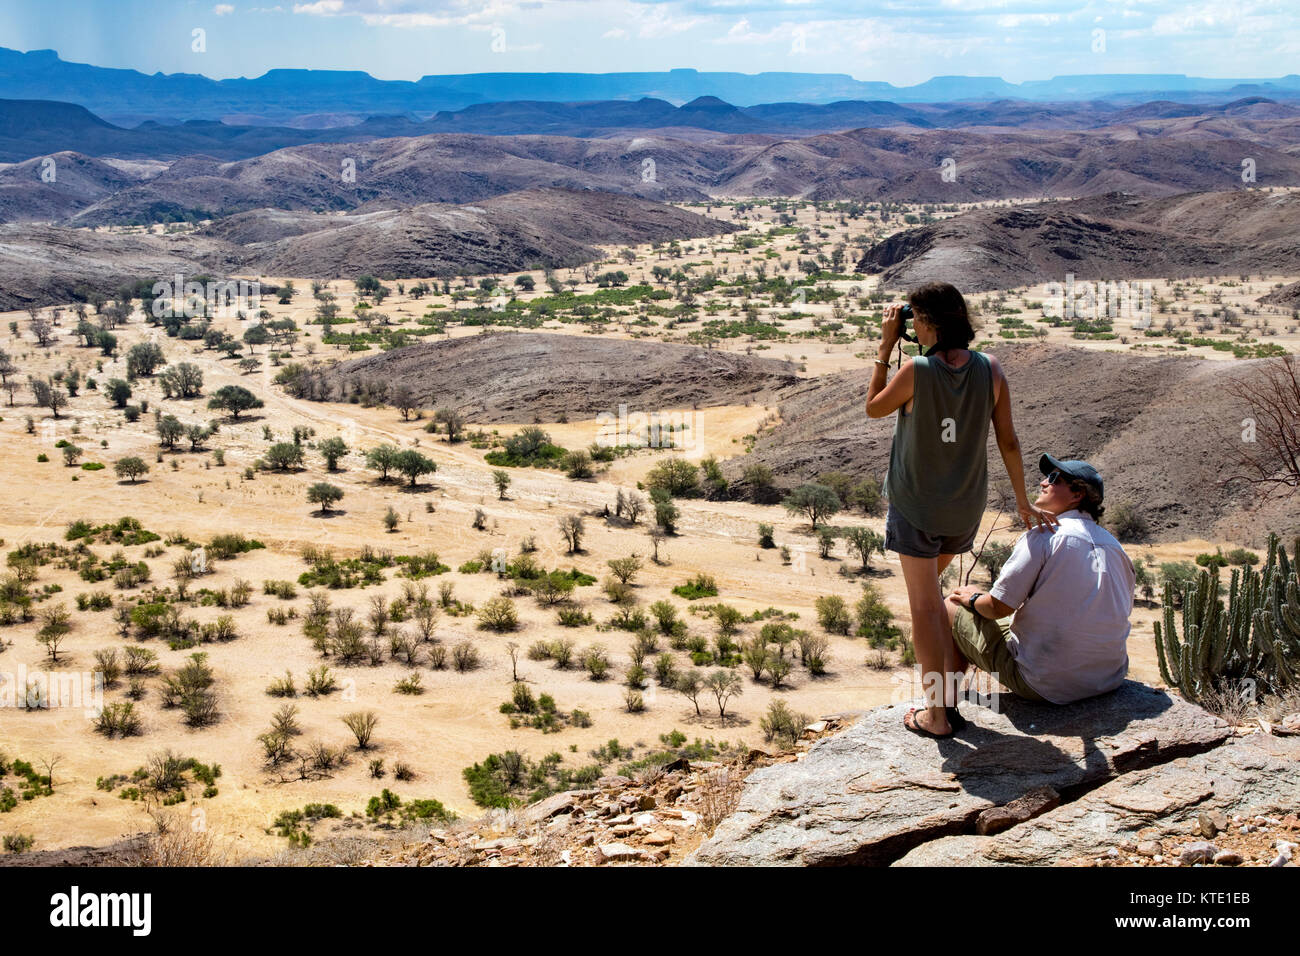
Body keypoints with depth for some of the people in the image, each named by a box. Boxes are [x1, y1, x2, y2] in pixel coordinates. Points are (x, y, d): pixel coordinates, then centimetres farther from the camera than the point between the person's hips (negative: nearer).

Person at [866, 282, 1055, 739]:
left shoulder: (917, 371, -19)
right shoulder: (990, 370, -7)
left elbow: (873, 408, -1)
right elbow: (1008, 441, 0)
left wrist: (885, 347, 0)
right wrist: (1023, 501, 11)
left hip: (916, 505, -5)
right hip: (966, 508, 5)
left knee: (925, 606, 4)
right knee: (928, 591, 25)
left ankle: (936, 714, 9)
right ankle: (949, 695, 26)